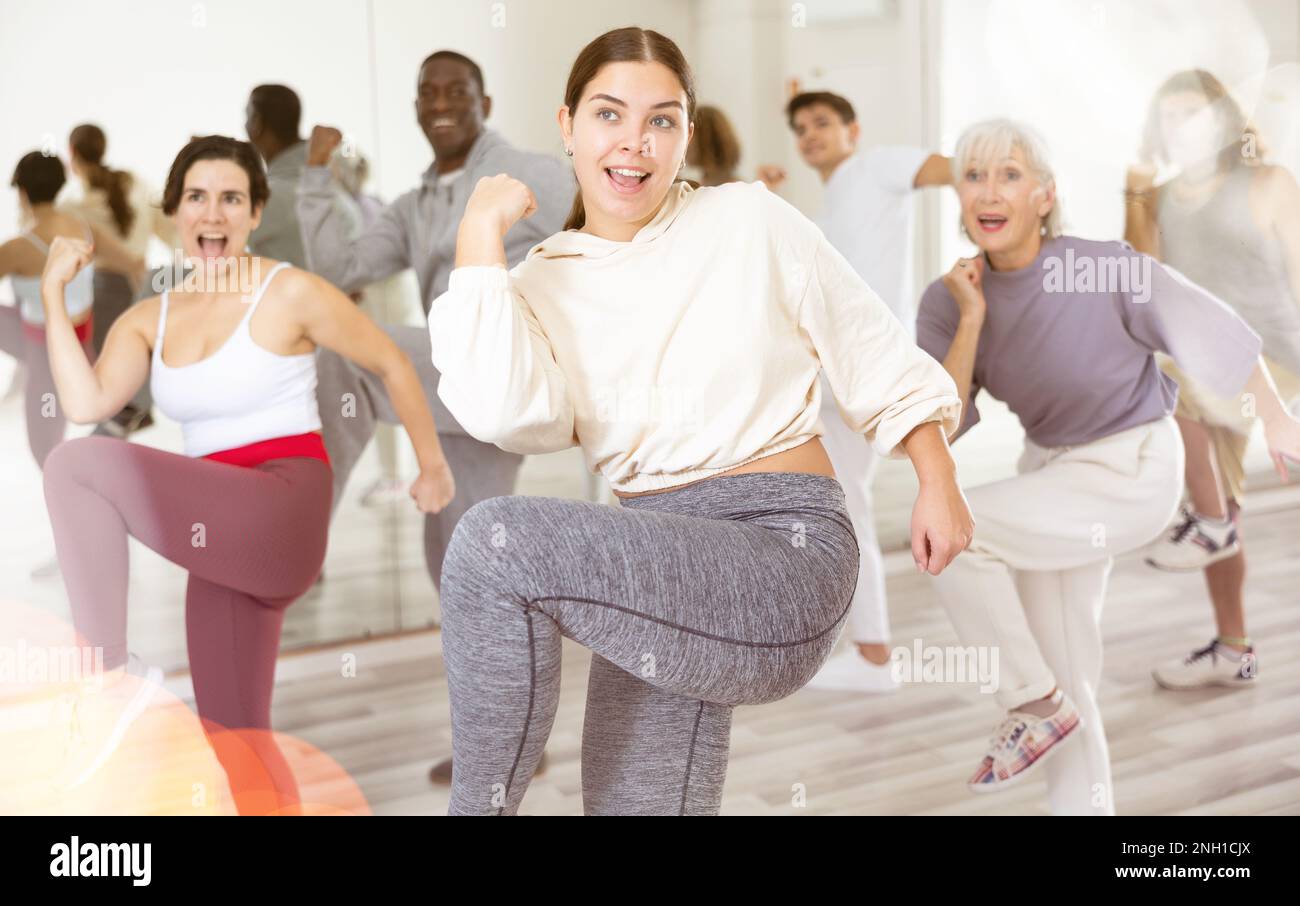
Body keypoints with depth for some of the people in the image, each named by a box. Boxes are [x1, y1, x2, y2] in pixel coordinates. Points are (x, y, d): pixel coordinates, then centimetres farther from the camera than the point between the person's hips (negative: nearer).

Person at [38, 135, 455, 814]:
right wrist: (54, 292, -3)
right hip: (224, 542, 7)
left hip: (284, 514, -7)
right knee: (236, 745, 10)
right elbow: (85, 404, -6)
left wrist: (432, 467, 12)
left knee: (77, 466, -23)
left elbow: (392, 365, 7)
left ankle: (108, 685, -17)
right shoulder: (148, 320, 11)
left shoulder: (290, 293, -4)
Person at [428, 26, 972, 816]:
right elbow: (509, 414, -14)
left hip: (787, 553, -5)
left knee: (496, 542, -24)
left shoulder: (750, 222, 1)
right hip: (663, 576, 5)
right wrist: (481, 238, -8)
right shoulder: (541, 286, 8)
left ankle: (481, 800, -8)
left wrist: (938, 481, -1)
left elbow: (877, 355, 8)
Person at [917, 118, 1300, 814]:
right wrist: (972, 317, -24)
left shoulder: (1107, 270, -23)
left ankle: (1037, 704, -5)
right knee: (1063, 675, 12)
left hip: (1130, 475, -6)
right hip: (1051, 469, 6)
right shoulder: (948, 301, -10)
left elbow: (1216, 333, -10)